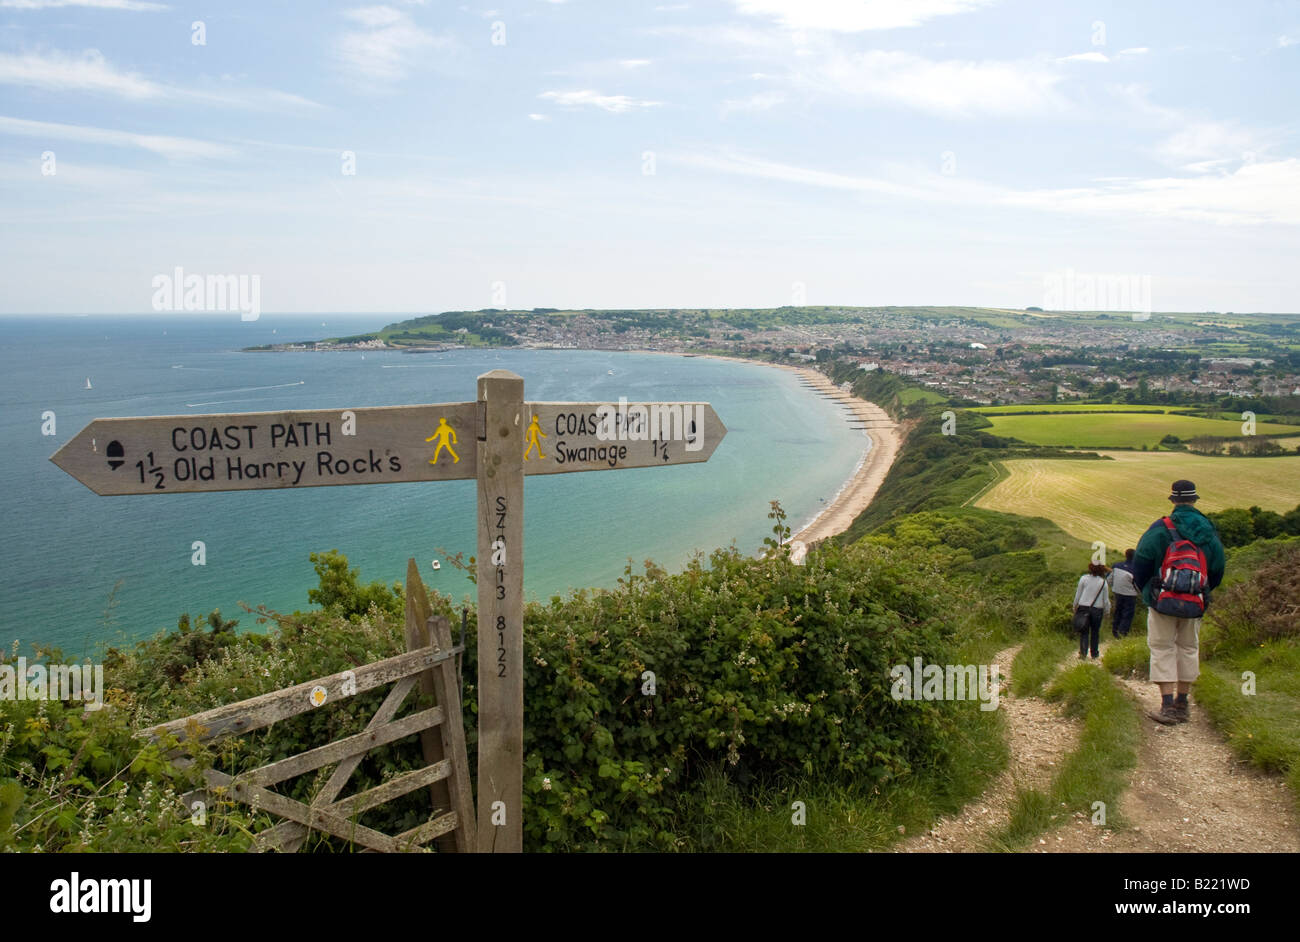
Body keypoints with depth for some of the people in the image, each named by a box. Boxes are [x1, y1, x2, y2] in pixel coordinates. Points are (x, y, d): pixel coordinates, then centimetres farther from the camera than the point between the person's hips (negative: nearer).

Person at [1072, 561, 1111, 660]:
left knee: (1084, 631, 6)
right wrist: (1107, 611, 13)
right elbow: (1106, 599, 0)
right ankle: (1094, 653, 21)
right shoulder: (1103, 582, -5)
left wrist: (1075, 606, 12)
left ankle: (1083, 652, -4)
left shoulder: (1084, 578, -6)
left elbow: (1078, 594, -1)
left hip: (1083, 607, 0)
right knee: (1095, 632, 14)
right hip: (1097, 609, 0)